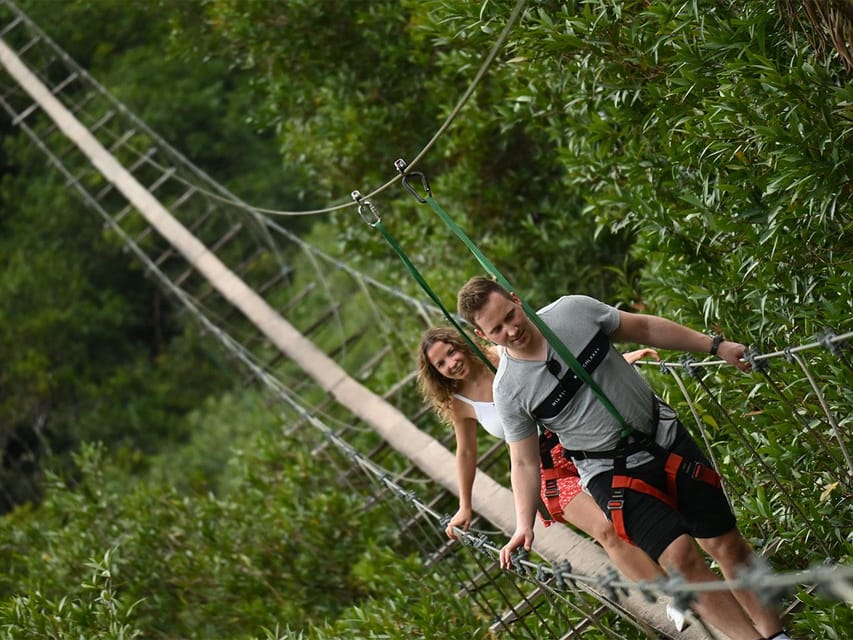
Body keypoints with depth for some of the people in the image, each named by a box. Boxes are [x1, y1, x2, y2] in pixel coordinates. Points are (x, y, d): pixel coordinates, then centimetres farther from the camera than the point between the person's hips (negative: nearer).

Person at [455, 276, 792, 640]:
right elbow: (524, 463, -4)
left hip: (665, 435, 3)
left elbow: (645, 328, 4)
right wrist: (524, 525, -16)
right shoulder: (508, 390, -13)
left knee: (727, 546, 2)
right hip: (612, 471, -3)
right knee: (680, 557, -19)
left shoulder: (574, 310, -8)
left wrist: (716, 346, 4)